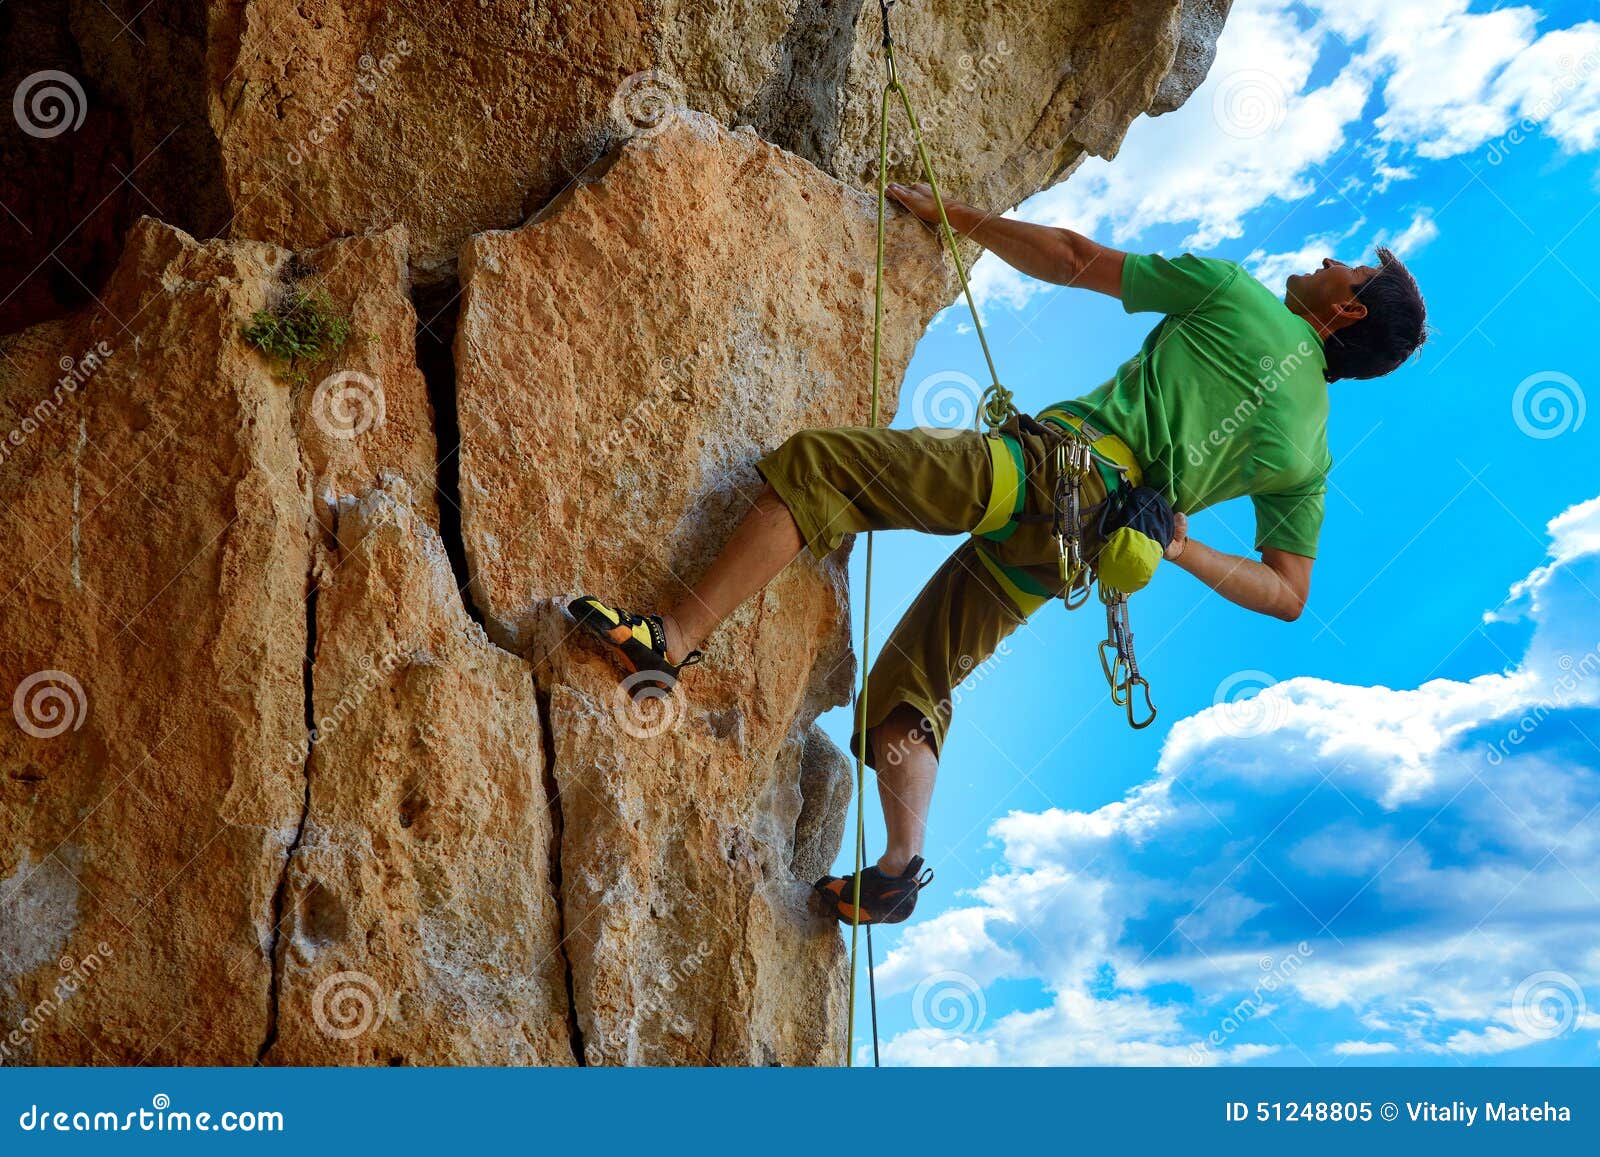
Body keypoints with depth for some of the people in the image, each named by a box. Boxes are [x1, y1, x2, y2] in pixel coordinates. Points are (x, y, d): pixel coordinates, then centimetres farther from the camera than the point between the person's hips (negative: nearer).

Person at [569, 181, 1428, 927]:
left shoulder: (1238, 294, 10)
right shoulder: (1308, 451, 20)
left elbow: (1073, 261, 13)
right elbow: (1288, 594, 17)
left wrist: (953, 215, 22)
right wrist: (1184, 548, 18)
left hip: (1055, 467, -6)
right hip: (1064, 557, 6)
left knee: (812, 467, -8)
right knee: (908, 693, 16)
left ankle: (677, 637, -21)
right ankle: (898, 869, 3)